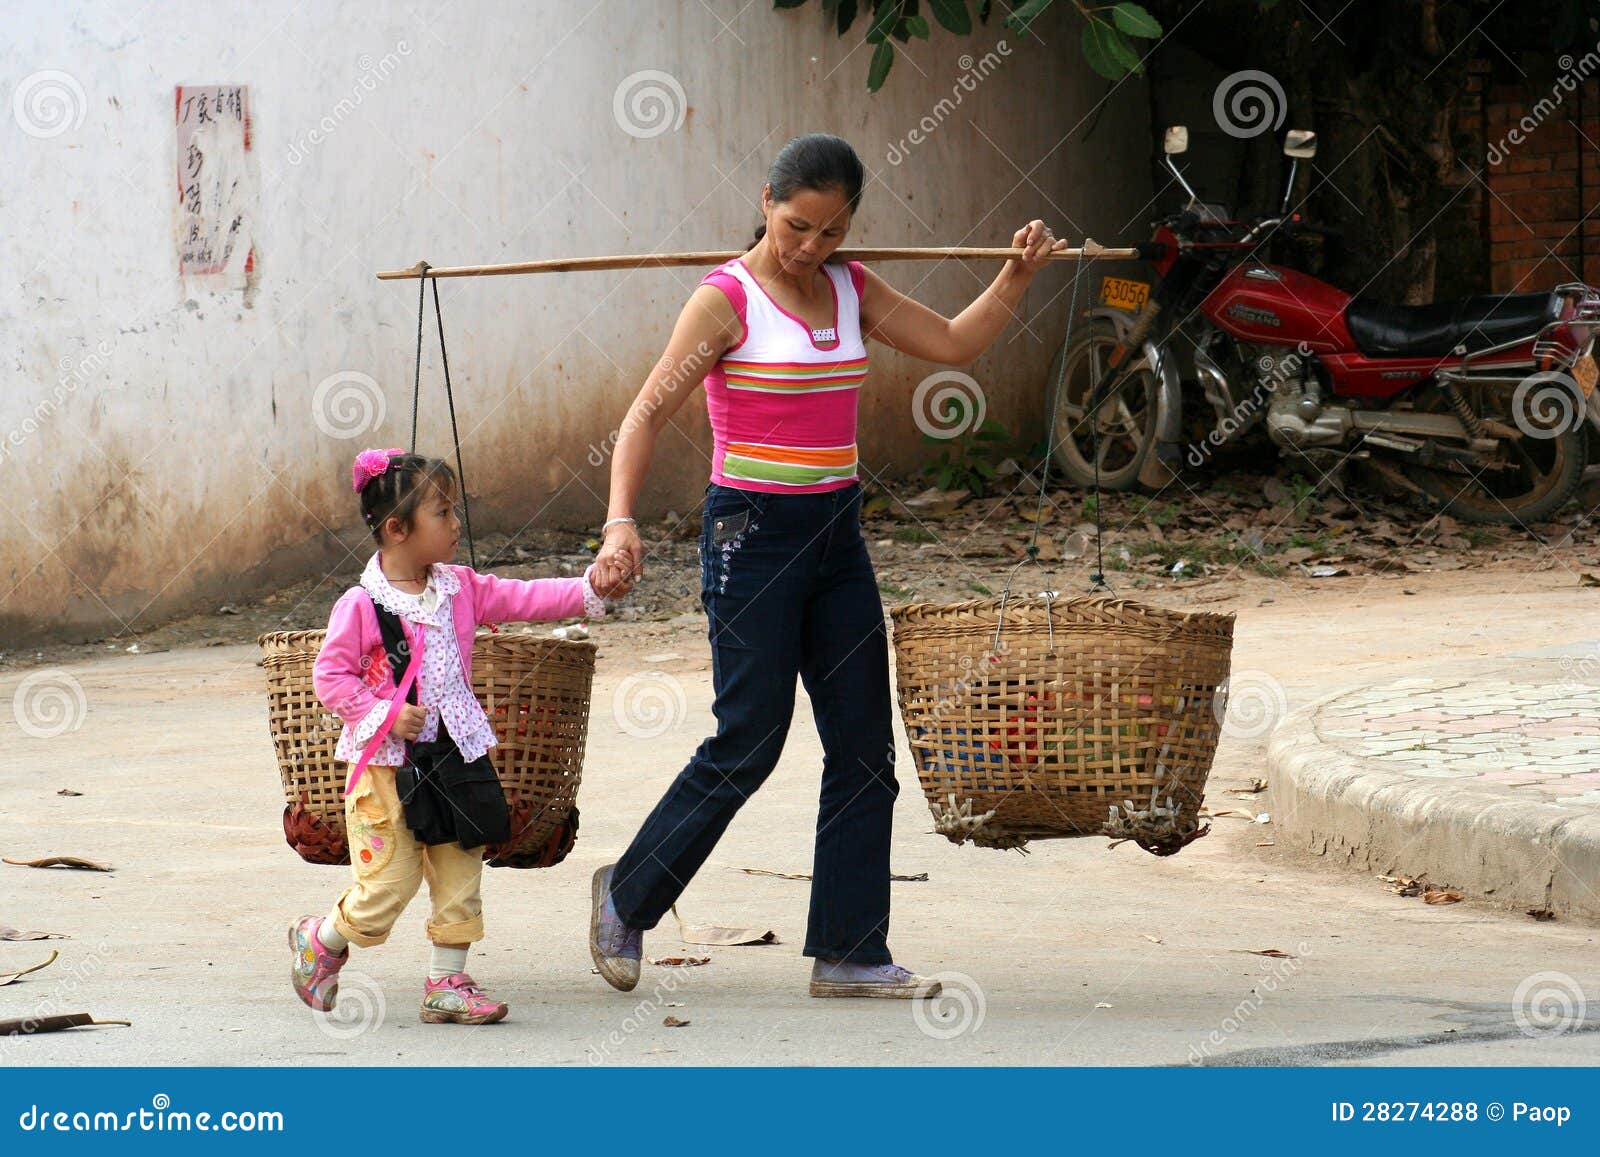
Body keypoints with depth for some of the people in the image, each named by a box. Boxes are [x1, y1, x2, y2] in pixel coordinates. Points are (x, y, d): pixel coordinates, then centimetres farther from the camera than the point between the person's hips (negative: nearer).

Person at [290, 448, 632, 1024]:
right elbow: (330, 674, -10)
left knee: (459, 875, 6)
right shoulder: (361, 607, -12)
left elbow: (523, 598, 6)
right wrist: (382, 713, -20)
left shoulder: (459, 589, 5)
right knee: (388, 883, -5)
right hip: (387, 763, -6)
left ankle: (446, 983, 15)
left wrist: (589, 589, -4)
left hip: (456, 757, 6)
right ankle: (319, 940, 20)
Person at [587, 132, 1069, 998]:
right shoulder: (728, 300, -10)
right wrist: (621, 520, -25)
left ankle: (848, 953, 8)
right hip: (752, 532, -7)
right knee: (747, 745, -5)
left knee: (864, 747, 3)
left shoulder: (851, 291, 9)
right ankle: (627, 895, 14)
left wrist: (1017, 277, 2)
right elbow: (648, 412, -13)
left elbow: (953, 343, 16)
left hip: (836, 537, 7)